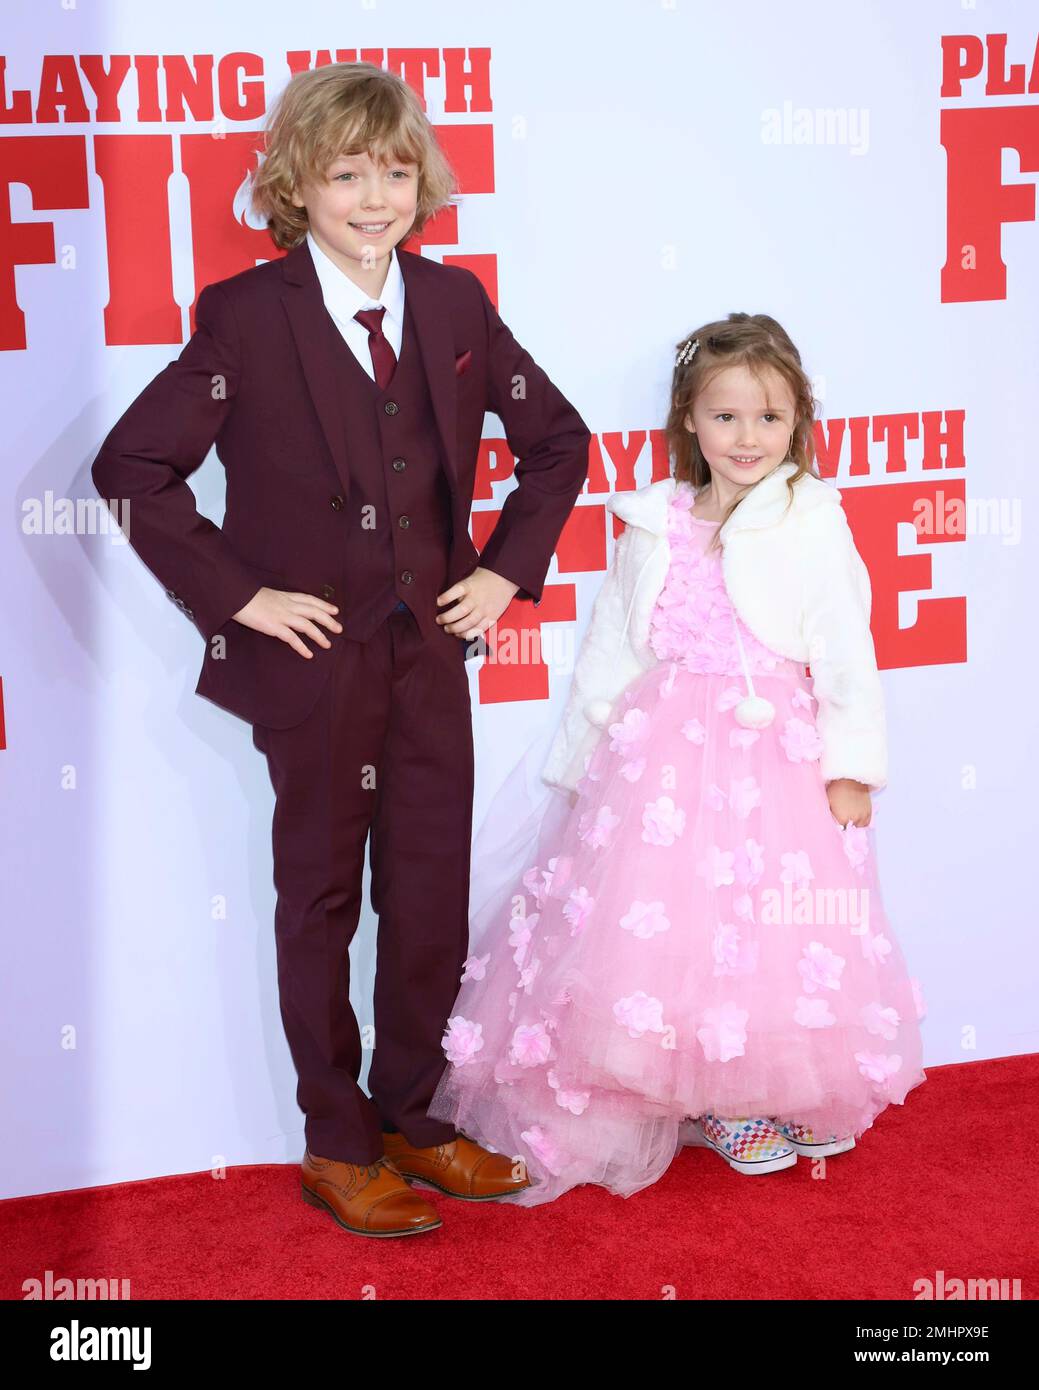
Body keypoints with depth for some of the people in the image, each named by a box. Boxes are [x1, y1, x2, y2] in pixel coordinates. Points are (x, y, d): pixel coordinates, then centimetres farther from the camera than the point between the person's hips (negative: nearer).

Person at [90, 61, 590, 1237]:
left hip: (431, 651, 4)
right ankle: (336, 1148, 24)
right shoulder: (247, 315, -10)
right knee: (322, 900, 9)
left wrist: (509, 567, 5)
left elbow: (556, 440, 14)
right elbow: (132, 466, -12)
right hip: (312, 659, -4)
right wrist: (234, 591, -14)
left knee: (432, 896, 11)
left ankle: (409, 1119, 31)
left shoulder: (454, 303, 3)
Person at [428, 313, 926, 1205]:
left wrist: (852, 765, -9)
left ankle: (773, 1098, 25)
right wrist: (584, 758, 14)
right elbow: (611, 649, 13)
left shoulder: (814, 528, -2)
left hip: (773, 756, -3)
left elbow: (846, 653, -4)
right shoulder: (654, 529, 8)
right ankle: (701, 1096, 21)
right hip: (661, 754, 3)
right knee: (655, 926, 1)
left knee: (768, 934, 1)